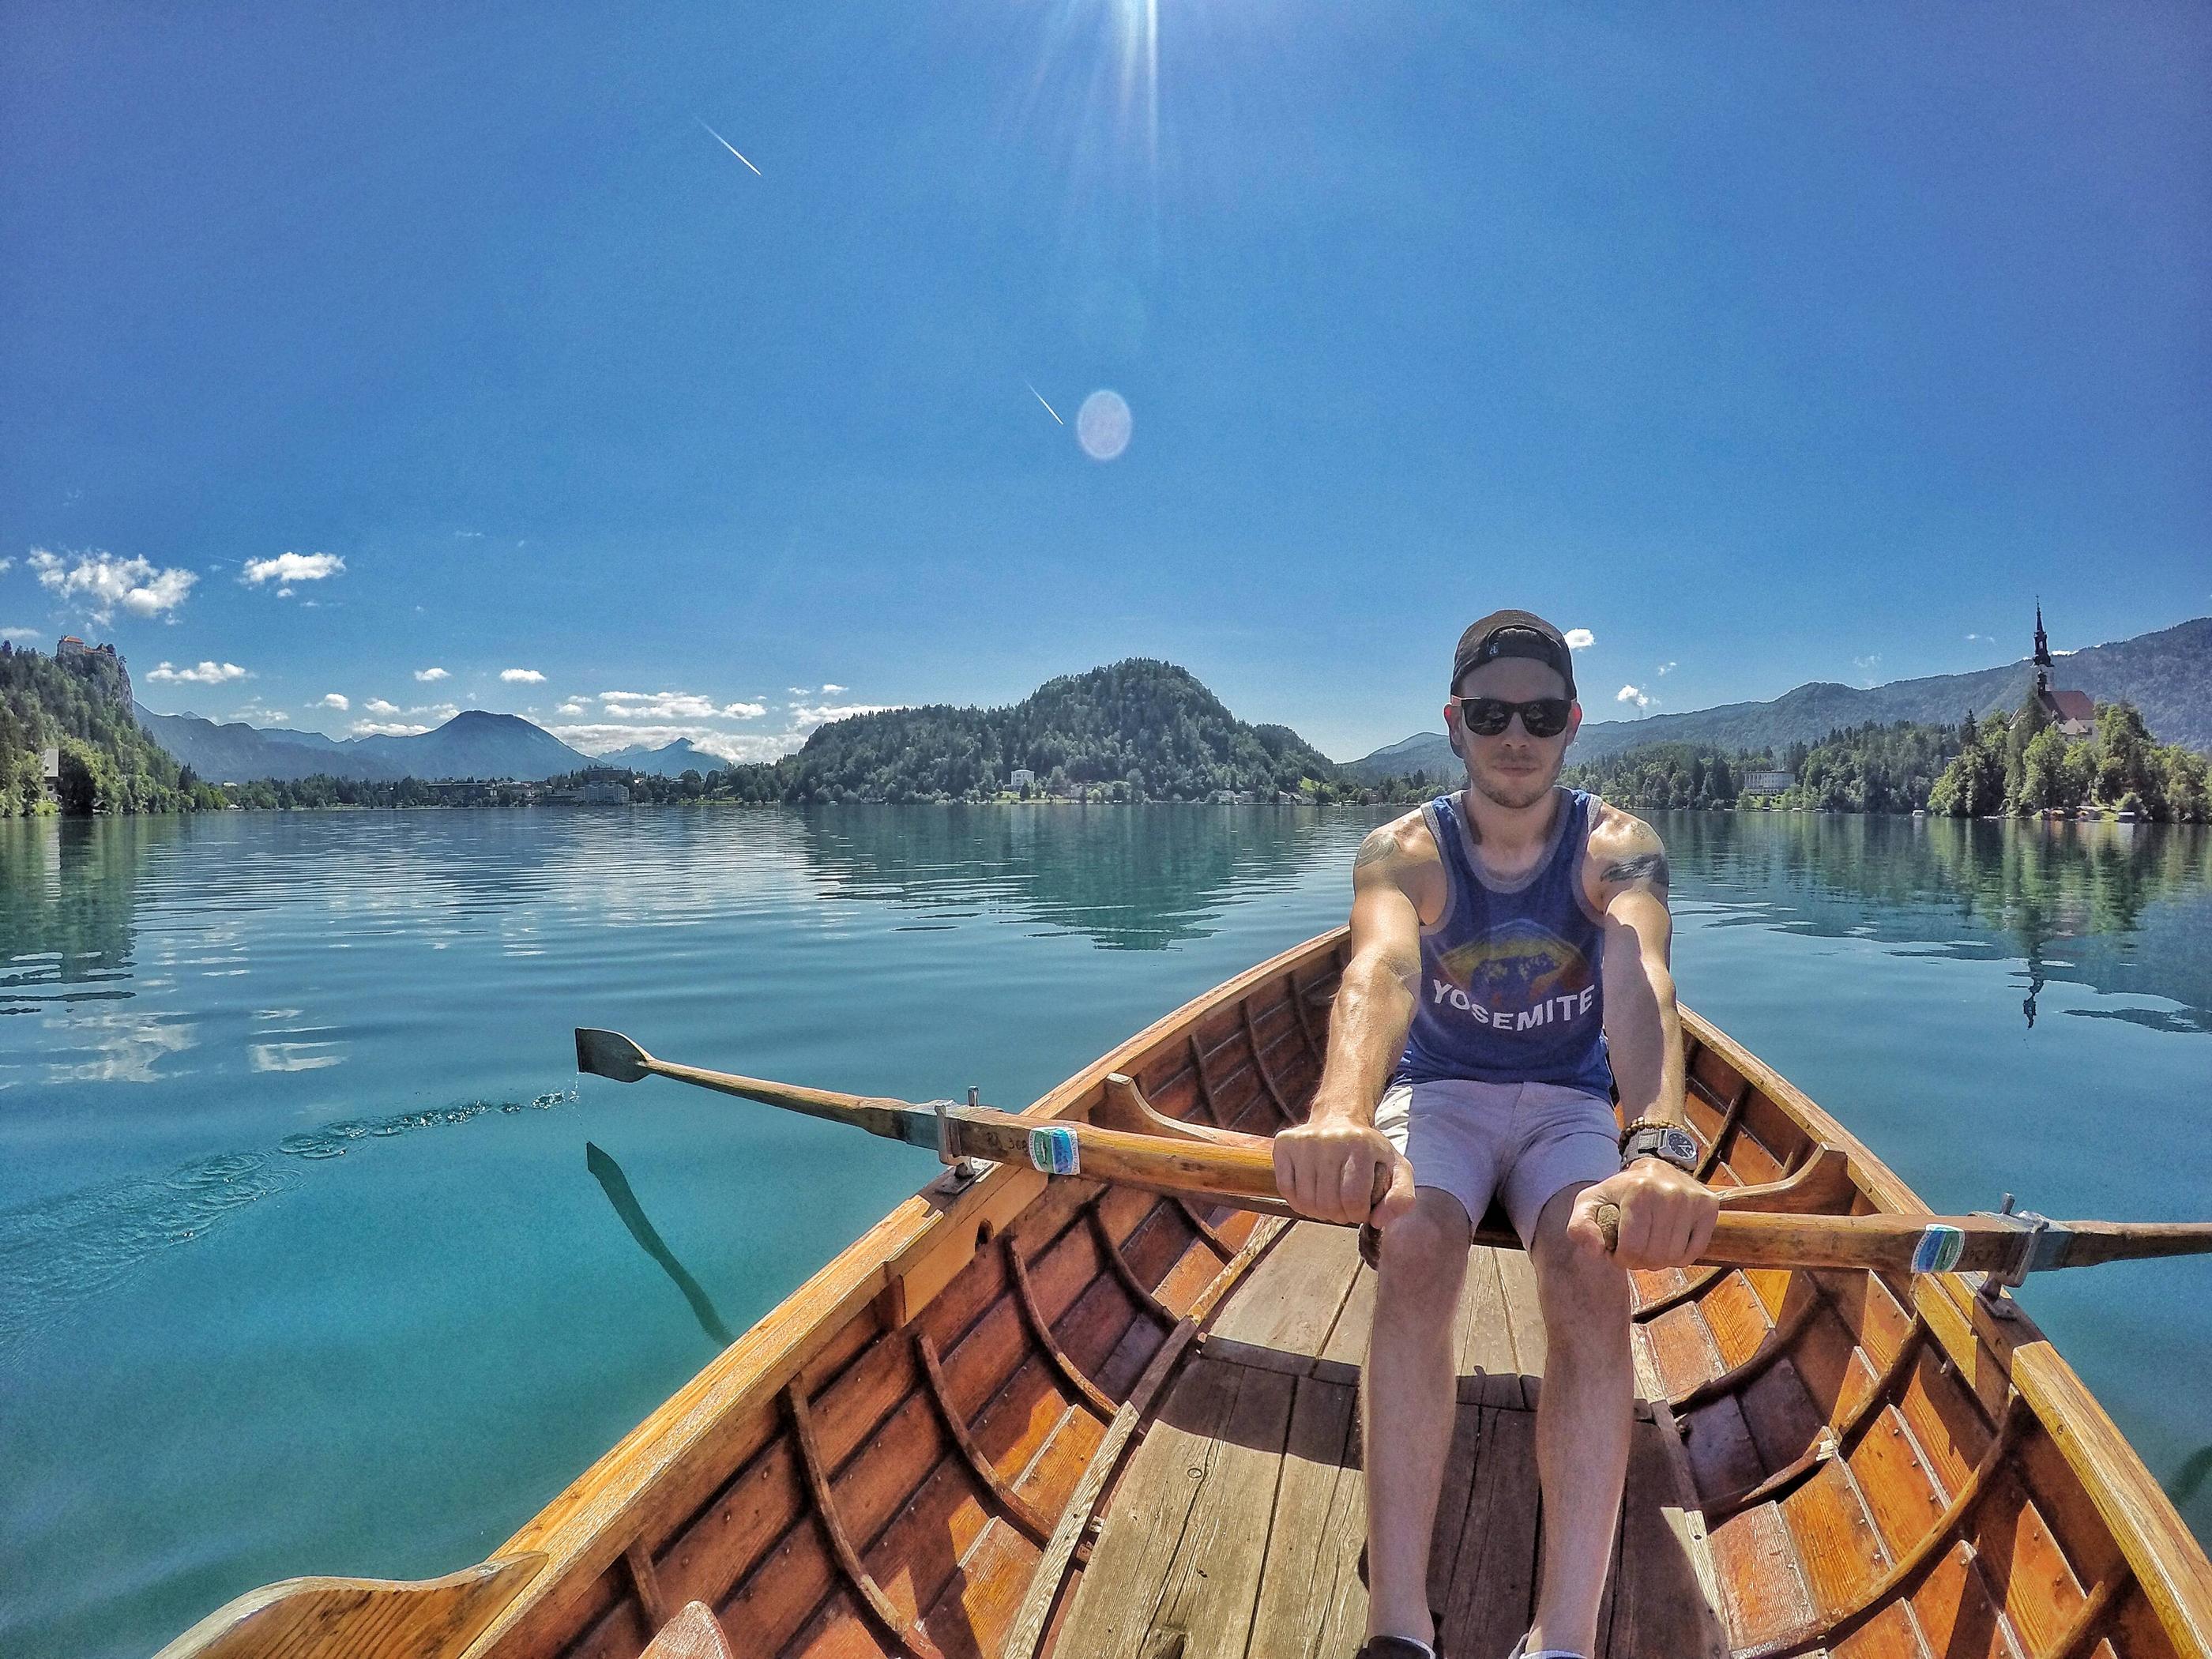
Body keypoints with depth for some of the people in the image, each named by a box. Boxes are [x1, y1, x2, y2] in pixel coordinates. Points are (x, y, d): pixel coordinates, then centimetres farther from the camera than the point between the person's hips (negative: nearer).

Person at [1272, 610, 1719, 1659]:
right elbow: (1379, 971, -38)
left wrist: (1659, 1149, -56)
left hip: (1569, 1102, 1)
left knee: (1593, 1273, -30)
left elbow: (1641, 984, -35)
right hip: (1438, 1093, -1)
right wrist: (1340, 1116, -60)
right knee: (1414, 1248, -32)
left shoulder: (1618, 850, -13)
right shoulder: (1403, 852, -15)